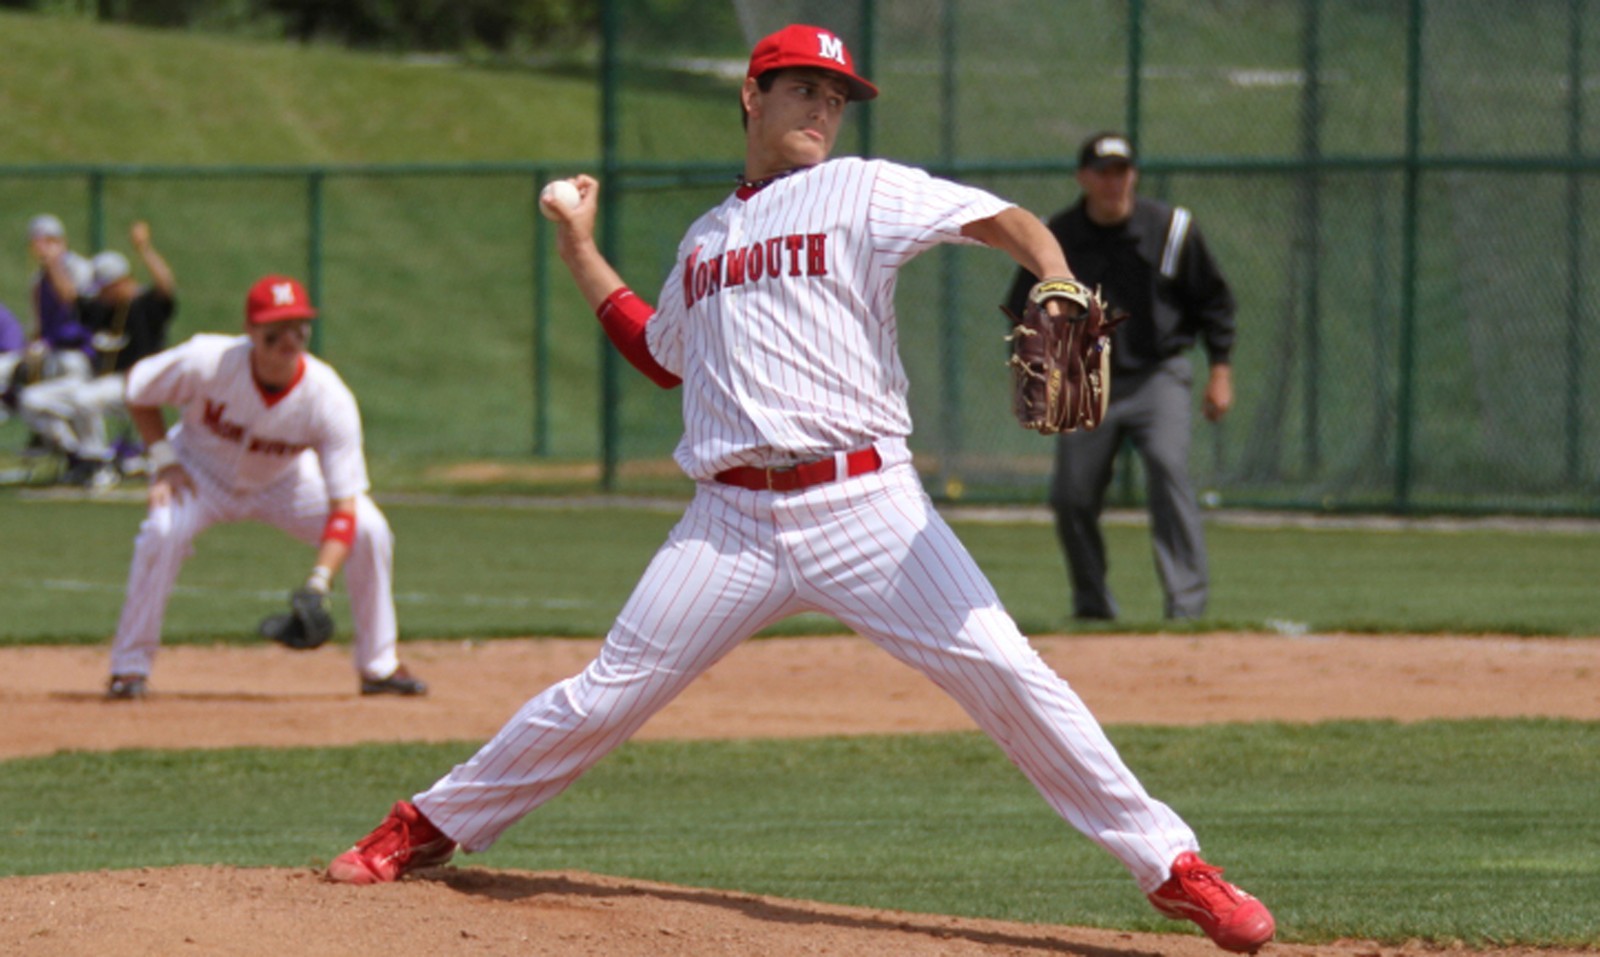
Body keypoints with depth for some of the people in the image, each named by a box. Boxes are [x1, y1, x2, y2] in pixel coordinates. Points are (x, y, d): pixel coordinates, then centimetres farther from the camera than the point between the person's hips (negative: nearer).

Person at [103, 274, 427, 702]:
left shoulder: (329, 399, -30)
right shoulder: (207, 361, -32)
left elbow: (343, 508, -31)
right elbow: (138, 388, -11)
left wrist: (319, 583, -43)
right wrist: (163, 460, -21)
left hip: (281, 479, 2)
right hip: (203, 470, -2)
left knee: (370, 530, -17)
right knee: (163, 530, -33)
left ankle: (379, 666, 2)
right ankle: (130, 667, -17)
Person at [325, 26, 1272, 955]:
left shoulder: (864, 190, 5)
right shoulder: (706, 238, 21)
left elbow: (1008, 221, -7)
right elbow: (660, 354, 34)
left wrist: (1058, 286, -28)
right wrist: (580, 249, 34)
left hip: (864, 503, -3)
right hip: (732, 520, 3)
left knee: (1002, 669, -15)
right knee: (606, 697, 2)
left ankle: (1172, 865, -9)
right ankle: (429, 828, 19)